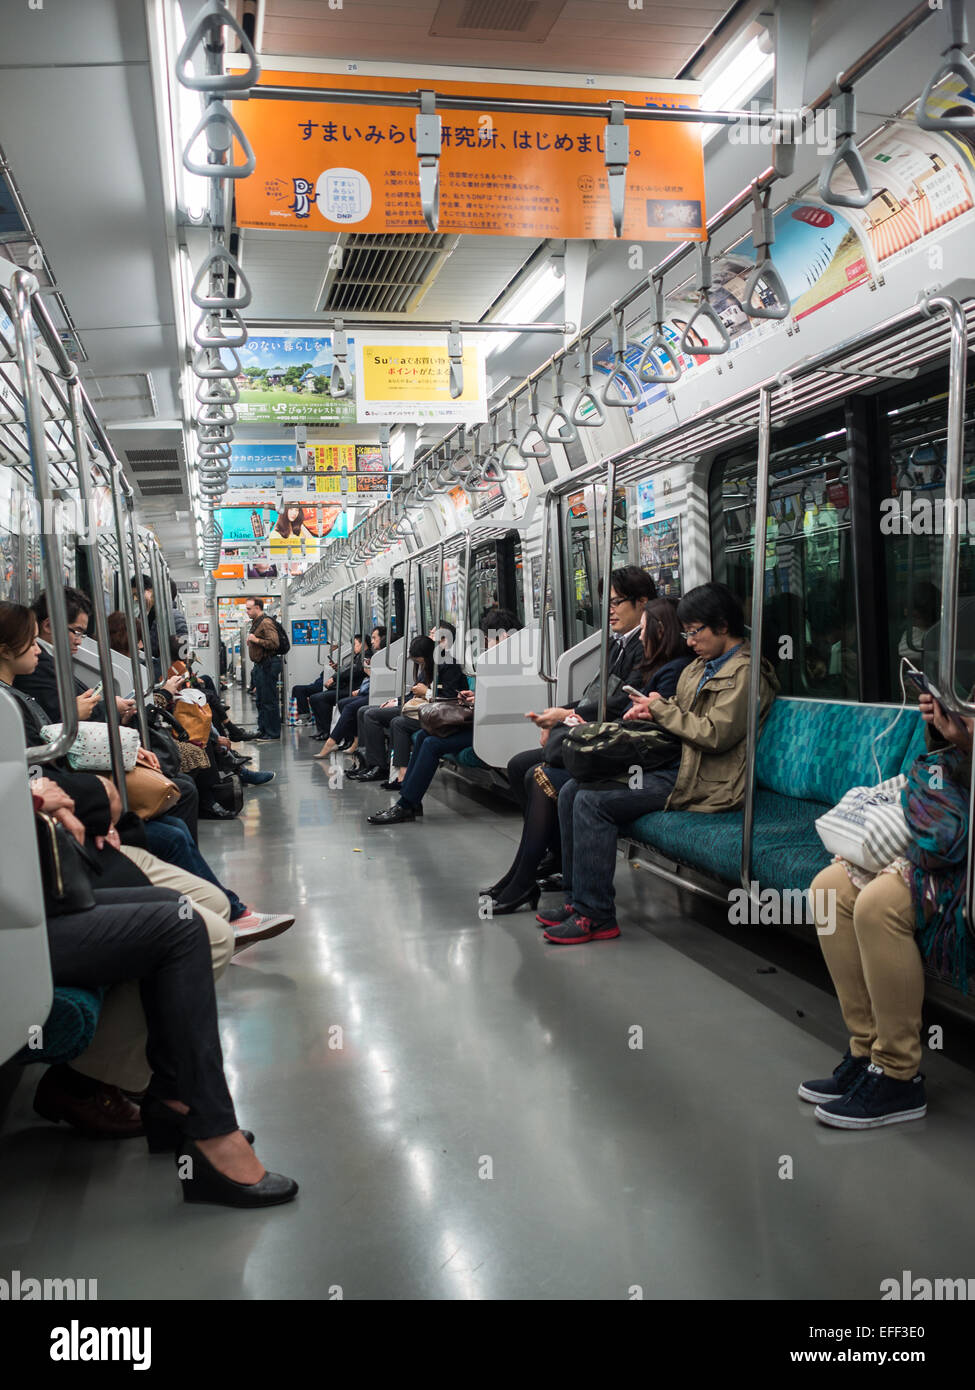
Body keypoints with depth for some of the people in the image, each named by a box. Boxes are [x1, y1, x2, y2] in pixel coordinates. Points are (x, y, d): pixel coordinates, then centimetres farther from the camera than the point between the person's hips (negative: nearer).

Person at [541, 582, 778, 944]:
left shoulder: (745, 673, -10)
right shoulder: (700, 666, 20)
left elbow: (716, 735, -19)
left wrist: (661, 708, -9)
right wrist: (651, 712, 2)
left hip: (701, 782, -10)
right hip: (673, 764, 10)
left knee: (593, 802, -22)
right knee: (571, 791, -1)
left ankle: (595, 915, -16)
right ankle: (576, 898, 2)